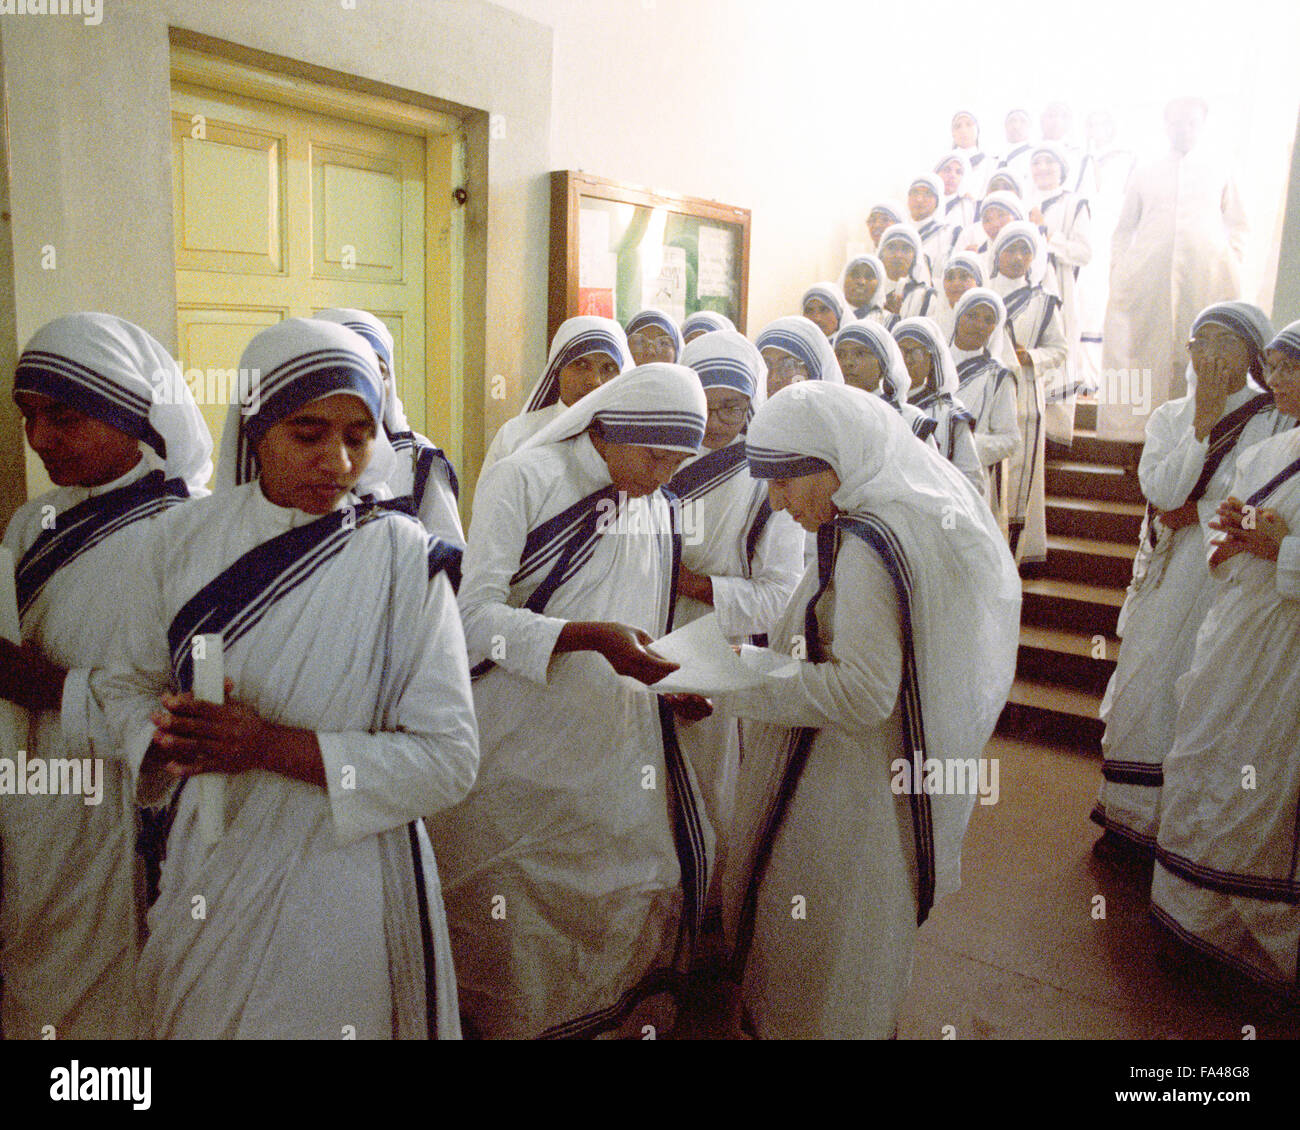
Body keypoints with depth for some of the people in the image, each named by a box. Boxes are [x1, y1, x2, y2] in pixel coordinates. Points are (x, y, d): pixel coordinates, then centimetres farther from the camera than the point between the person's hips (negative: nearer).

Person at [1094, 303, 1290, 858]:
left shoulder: (1277, 421, -2)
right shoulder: (1169, 417, 7)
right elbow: (1161, 490, -10)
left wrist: (1194, 511, -9)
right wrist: (1202, 422, -12)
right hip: (1168, 577, 3)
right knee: (1145, 690, 6)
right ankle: (1135, 817, 21)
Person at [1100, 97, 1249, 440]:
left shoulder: (1221, 174, 18)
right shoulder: (1143, 174, 18)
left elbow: (1237, 226, 19)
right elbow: (1123, 229, 16)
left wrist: (1228, 265, 3)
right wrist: (1118, 275, 3)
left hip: (1207, 279, 0)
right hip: (1146, 279, 0)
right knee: (1147, 352, -7)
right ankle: (1141, 428, -5)